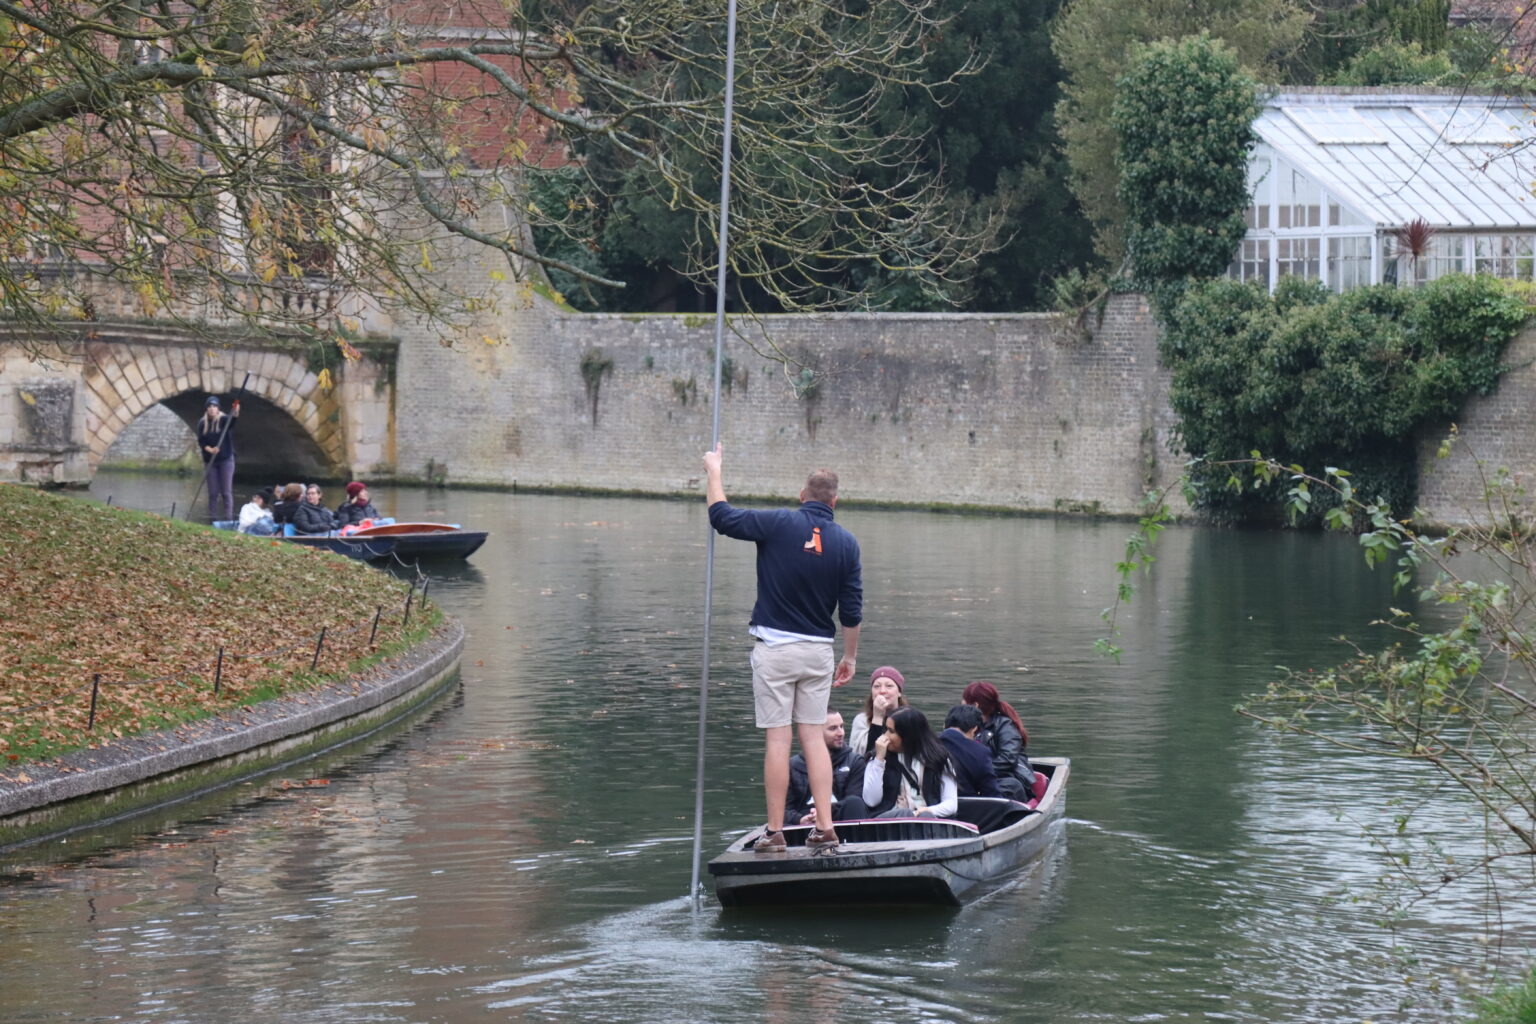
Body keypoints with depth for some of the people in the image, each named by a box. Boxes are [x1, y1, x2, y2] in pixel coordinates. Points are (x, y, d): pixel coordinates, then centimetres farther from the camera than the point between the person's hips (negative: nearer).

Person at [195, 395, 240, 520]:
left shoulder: (224, 420, -4)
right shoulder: (202, 423, 5)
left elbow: (232, 420, -27)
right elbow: (201, 442, 1)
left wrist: (235, 413, -49)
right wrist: (210, 449, -18)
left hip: (226, 459, -3)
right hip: (210, 461, 3)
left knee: (226, 491, -4)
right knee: (212, 492, 4)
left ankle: (229, 518, -5)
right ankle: (212, 518, 7)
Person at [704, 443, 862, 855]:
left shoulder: (780, 524, -9)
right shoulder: (846, 542, 2)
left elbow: (721, 516, -1)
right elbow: (852, 611, 4)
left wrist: (713, 470, 13)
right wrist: (850, 657, 16)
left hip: (776, 648, -3)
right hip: (819, 651, 3)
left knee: (777, 739, -2)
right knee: (813, 736, 8)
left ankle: (775, 833, 0)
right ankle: (824, 828, 4)